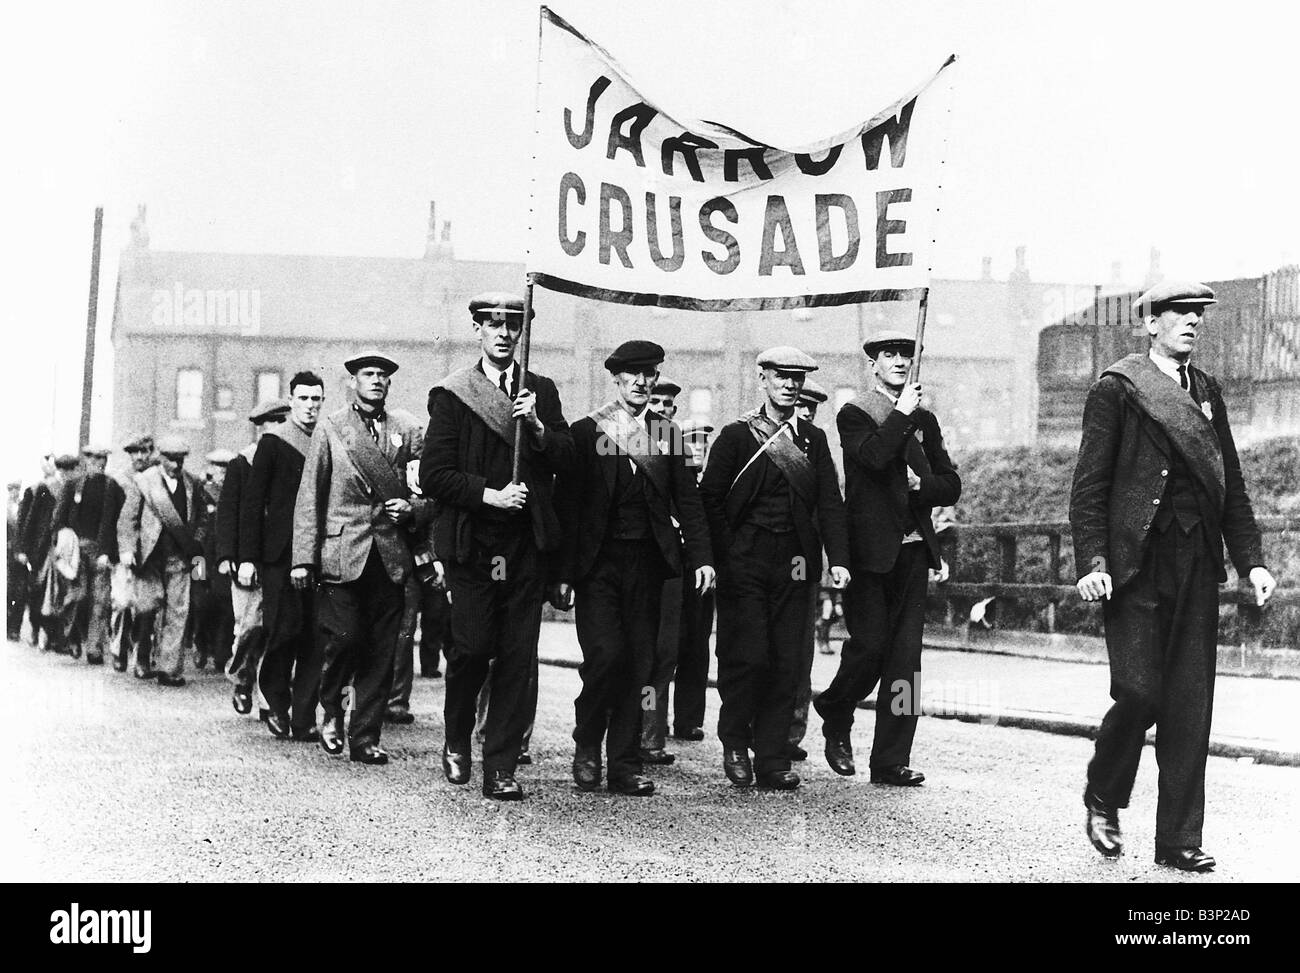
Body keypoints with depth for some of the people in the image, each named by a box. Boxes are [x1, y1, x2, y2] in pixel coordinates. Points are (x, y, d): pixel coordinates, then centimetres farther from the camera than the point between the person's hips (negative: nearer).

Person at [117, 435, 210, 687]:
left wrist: (196, 550, 6)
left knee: (178, 612, -3)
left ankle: (169, 669, 0)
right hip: (150, 557, -2)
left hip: (179, 558, 2)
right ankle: (144, 658, 15)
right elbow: (127, 518, 2)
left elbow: (202, 519, 17)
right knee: (150, 606, -6)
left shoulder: (192, 485, 10)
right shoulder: (143, 482, 2)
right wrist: (127, 550, -9)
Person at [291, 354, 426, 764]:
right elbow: (309, 497, 2)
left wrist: (412, 510, -5)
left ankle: (365, 739, 10)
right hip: (341, 553, -2)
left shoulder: (407, 433, 13)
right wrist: (303, 558, -5)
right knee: (345, 637, -11)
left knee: (381, 652, 1)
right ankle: (330, 709, 17)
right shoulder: (329, 428, 6)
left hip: (390, 556, 2)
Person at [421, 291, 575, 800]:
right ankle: (456, 741, 21)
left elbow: (566, 458, 5)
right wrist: (489, 494, -13)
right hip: (472, 542, -3)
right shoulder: (451, 395, 2)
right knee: (473, 647, -5)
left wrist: (538, 426, -11)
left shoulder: (541, 391, 14)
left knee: (518, 658, 0)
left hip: (526, 544, 3)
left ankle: (501, 768, 6)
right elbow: (433, 476, -3)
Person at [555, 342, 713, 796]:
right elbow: (567, 503, -1)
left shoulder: (666, 433, 12)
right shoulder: (586, 431, 2)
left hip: (646, 561, 3)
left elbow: (687, 499, 11)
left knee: (640, 664, 3)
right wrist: (564, 571, -7)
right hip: (598, 561, -3)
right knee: (606, 654, -14)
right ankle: (586, 746, 9)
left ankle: (625, 766, 10)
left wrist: (702, 556, -1)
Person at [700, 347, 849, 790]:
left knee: (787, 662, 1)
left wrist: (838, 558, -2)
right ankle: (735, 744, 13)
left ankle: (772, 759, 8)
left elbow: (829, 502, 9)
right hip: (744, 562, -3)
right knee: (747, 657, -9)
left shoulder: (813, 438, 14)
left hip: (794, 564, 3)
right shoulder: (736, 435, 3)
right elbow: (710, 498, 1)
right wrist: (723, 556, -9)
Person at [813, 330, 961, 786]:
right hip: (870, 549, -4)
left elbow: (951, 485, 16)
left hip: (913, 548, 5)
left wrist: (920, 483, -3)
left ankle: (891, 761, 5)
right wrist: (902, 413, -9)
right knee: (869, 644, -8)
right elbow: (874, 455, -19)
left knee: (905, 655, 1)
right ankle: (835, 718, 21)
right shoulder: (854, 415, 2)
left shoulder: (923, 420, 18)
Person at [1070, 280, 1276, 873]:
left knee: (1190, 704, 3)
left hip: (1197, 567, 5)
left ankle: (1179, 841, 10)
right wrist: (1092, 563, -15)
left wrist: (1251, 559, 8)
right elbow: (1089, 485, -5)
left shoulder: (1207, 392, 16)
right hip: (1136, 564, -5)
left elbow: (1232, 486, 17)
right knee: (1139, 693, -9)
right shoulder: (1116, 389, -1)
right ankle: (1102, 800, 19)